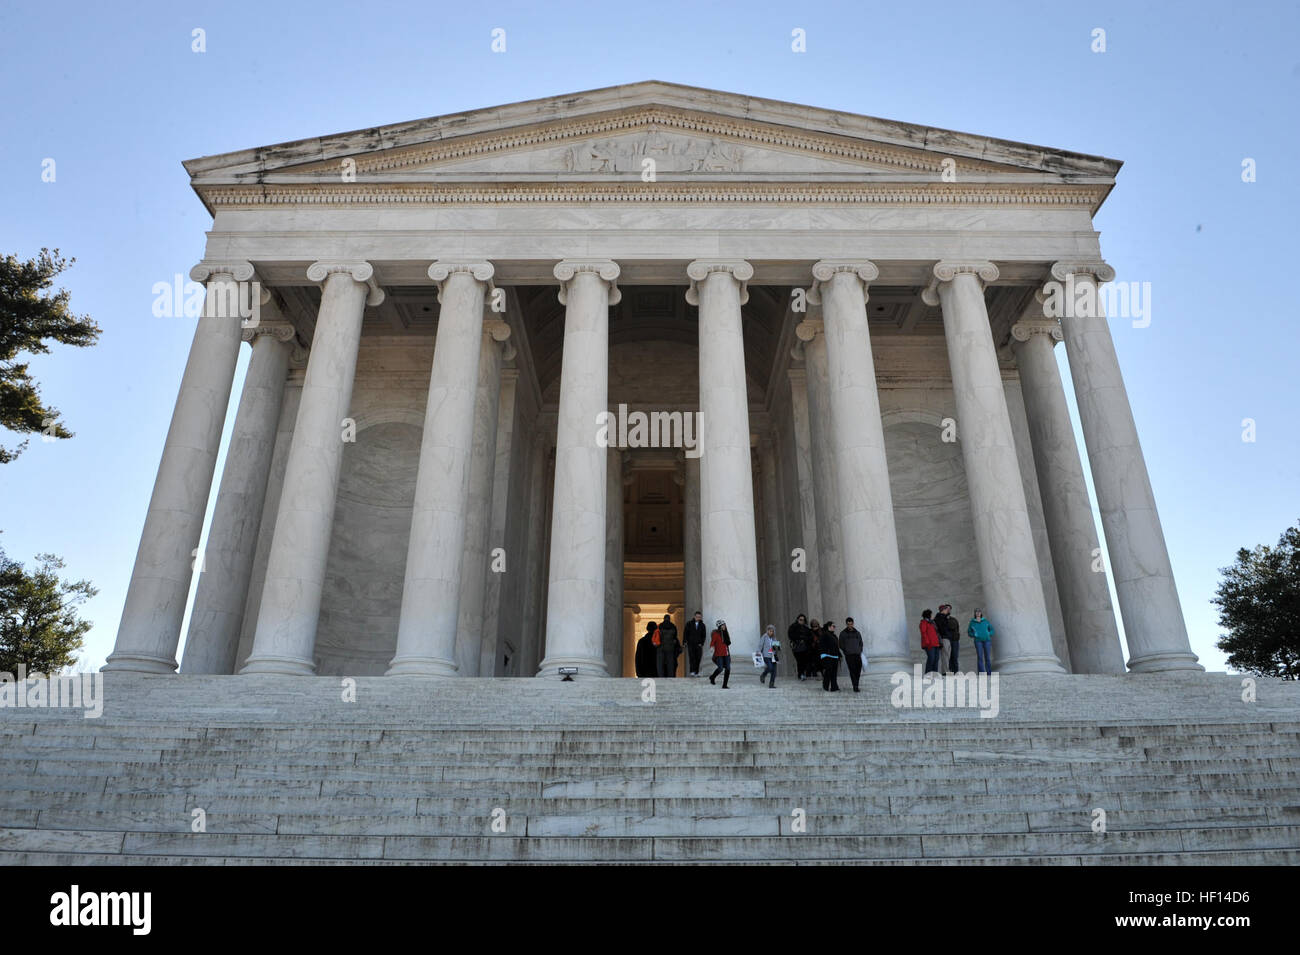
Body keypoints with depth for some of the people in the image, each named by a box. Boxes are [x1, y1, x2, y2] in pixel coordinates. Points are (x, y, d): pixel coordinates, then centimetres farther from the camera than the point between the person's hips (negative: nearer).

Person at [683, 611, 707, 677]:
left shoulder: (702, 625, 9)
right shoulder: (689, 624, 5)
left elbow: (704, 636, 9)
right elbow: (685, 633, 4)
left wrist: (701, 643, -3)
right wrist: (685, 642, -6)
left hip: (698, 644, 2)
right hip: (691, 644, -2)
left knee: (698, 658, -1)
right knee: (691, 657, -14)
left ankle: (696, 672, 5)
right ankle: (692, 671, -19)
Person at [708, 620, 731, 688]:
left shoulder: (725, 633, 13)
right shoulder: (716, 634, -6)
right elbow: (712, 642, -11)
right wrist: (711, 647, -31)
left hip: (726, 654, 6)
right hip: (719, 654, -6)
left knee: (728, 668, -2)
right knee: (720, 668, -13)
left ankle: (724, 685, 6)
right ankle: (712, 677, 19)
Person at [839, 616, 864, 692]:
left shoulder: (857, 633, 12)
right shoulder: (843, 633, 3)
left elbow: (861, 643, 20)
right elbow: (841, 645, 5)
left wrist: (860, 651, 8)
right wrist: (846, 652, -2)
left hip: (857, 655, 3)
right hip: (849, 655, -3)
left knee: (858, 671, 0)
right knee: (852, 671, -11)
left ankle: (856, 685, 15)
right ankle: (855, 687, -12)